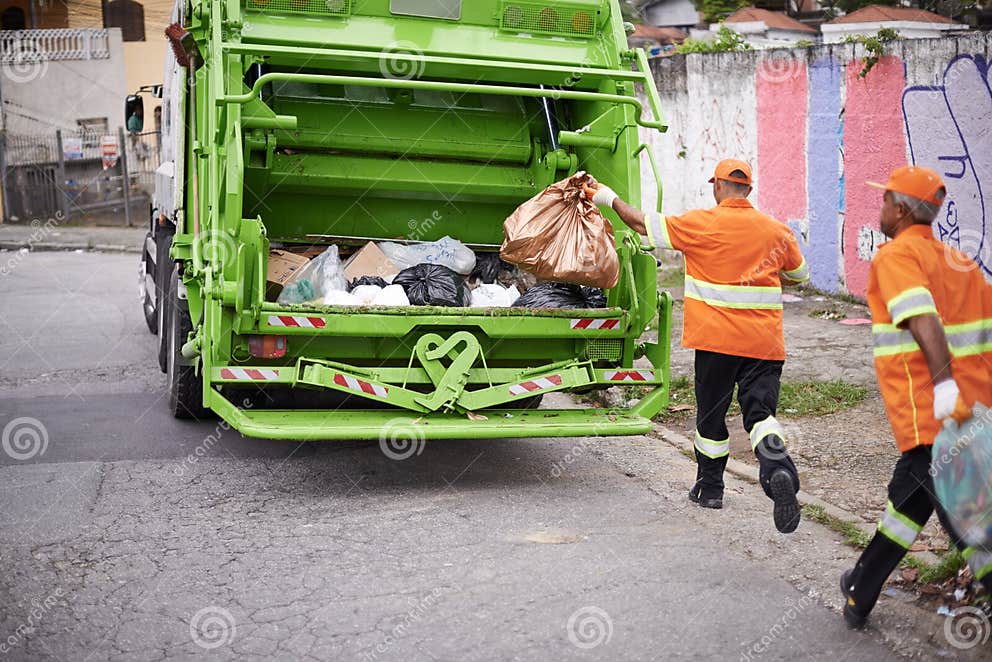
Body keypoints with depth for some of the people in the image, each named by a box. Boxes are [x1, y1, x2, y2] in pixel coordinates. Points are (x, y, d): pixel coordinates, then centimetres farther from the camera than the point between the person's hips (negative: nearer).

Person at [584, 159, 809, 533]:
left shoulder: (701, 224, -6)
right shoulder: (778, 231, 6)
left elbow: (643, 224, 1)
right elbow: (800, 274, 22)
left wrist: (608, 198, 16)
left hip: (716, 338, -2)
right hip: (765, 342, 2)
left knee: (711, 414, 13)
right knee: (761, 411, 0)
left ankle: (710, 486, 27)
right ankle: (778, 468, -27)